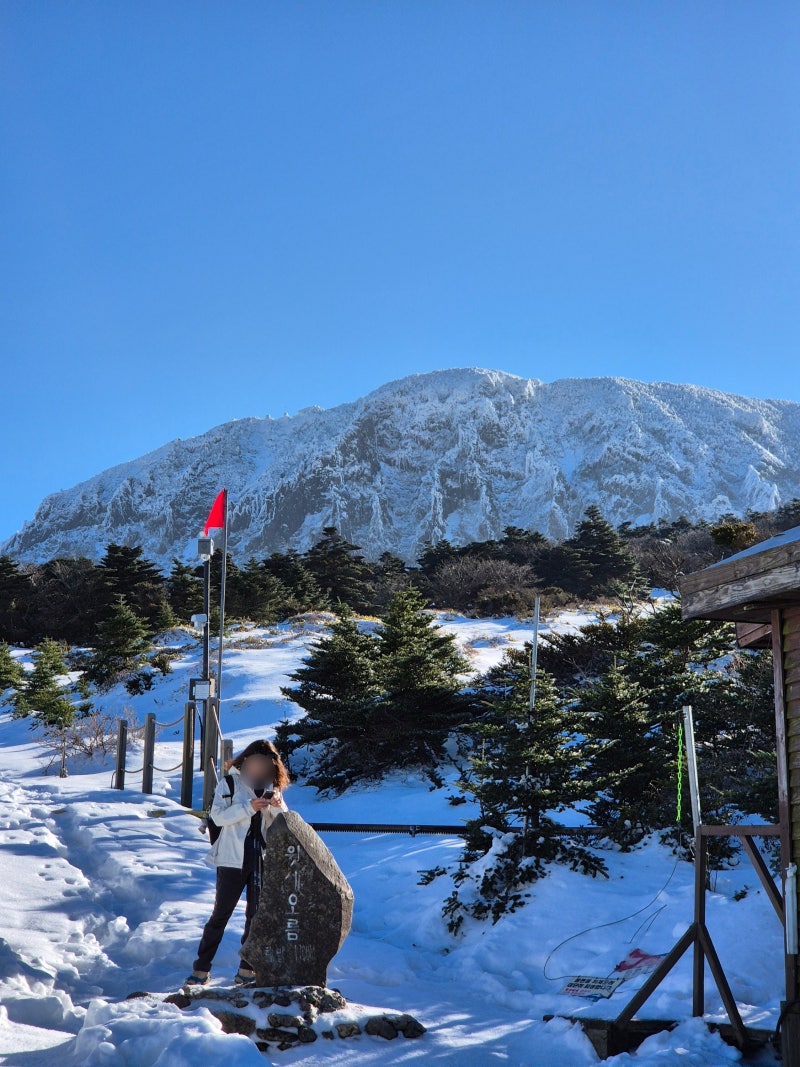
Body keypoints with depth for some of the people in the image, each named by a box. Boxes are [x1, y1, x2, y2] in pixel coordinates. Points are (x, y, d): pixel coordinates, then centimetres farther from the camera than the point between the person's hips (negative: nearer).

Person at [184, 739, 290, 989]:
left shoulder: (271, 787, 12)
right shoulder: (229, 783, 1)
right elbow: (218, 816, -10)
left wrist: (278, 806, -12)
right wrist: (249, 807, -20)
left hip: (262, 860, 4)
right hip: (233, 859, -4)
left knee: (257, 915, 5)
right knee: (221, 914, 0)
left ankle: (247, 970, 14)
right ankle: (201, 969, 8)